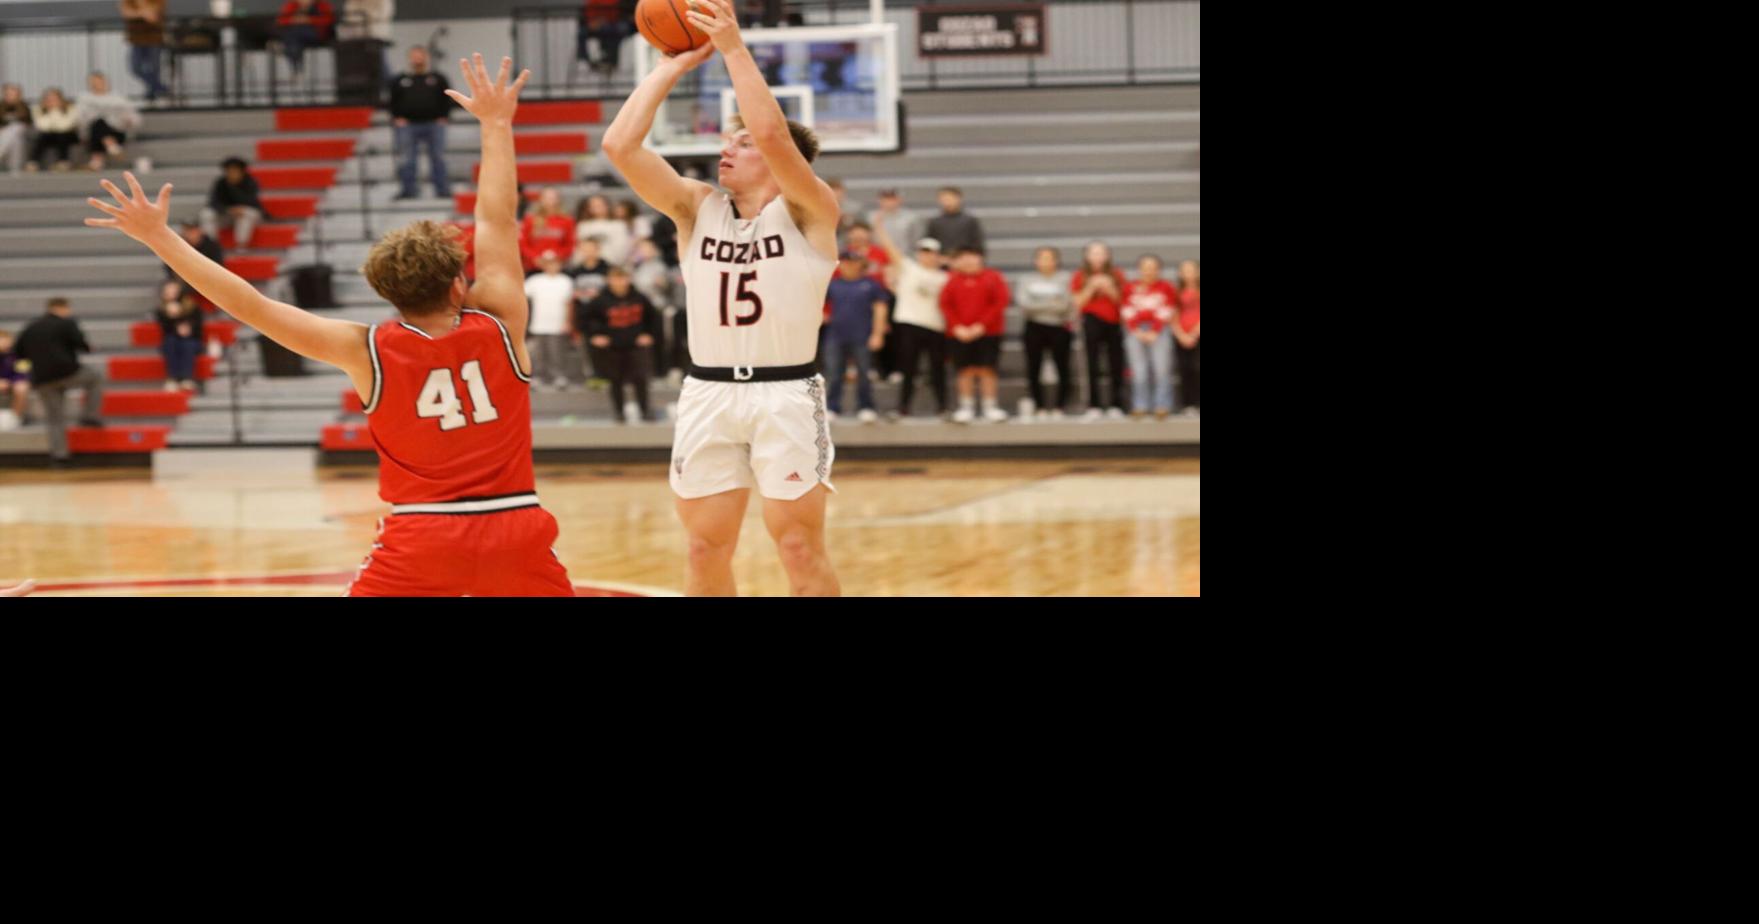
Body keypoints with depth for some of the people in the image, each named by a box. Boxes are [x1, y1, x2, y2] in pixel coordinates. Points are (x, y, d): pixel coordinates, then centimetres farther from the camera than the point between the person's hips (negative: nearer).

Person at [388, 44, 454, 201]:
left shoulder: (438, 79, 12)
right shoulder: (399, 81, 11)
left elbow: (447, 99, 11)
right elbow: (390, 101, 11)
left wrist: (442, 117, 0)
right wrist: (397, 118, -1)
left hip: (434, 124, 0)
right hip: (407, 125, 0)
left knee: (438, 158, -1)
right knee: (406, 159, -3)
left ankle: (443, 190, 2)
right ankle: (407, 190, 2)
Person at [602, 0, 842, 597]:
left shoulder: (808, 211, -5)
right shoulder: (697, 207, 6)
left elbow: (771, 133, -24)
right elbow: (621, 145, -4)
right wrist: (675, 63, -1)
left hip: (786, 395, -4)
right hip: (708, 395, 4)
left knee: (801, 551, -2)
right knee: (706, 552, 8)